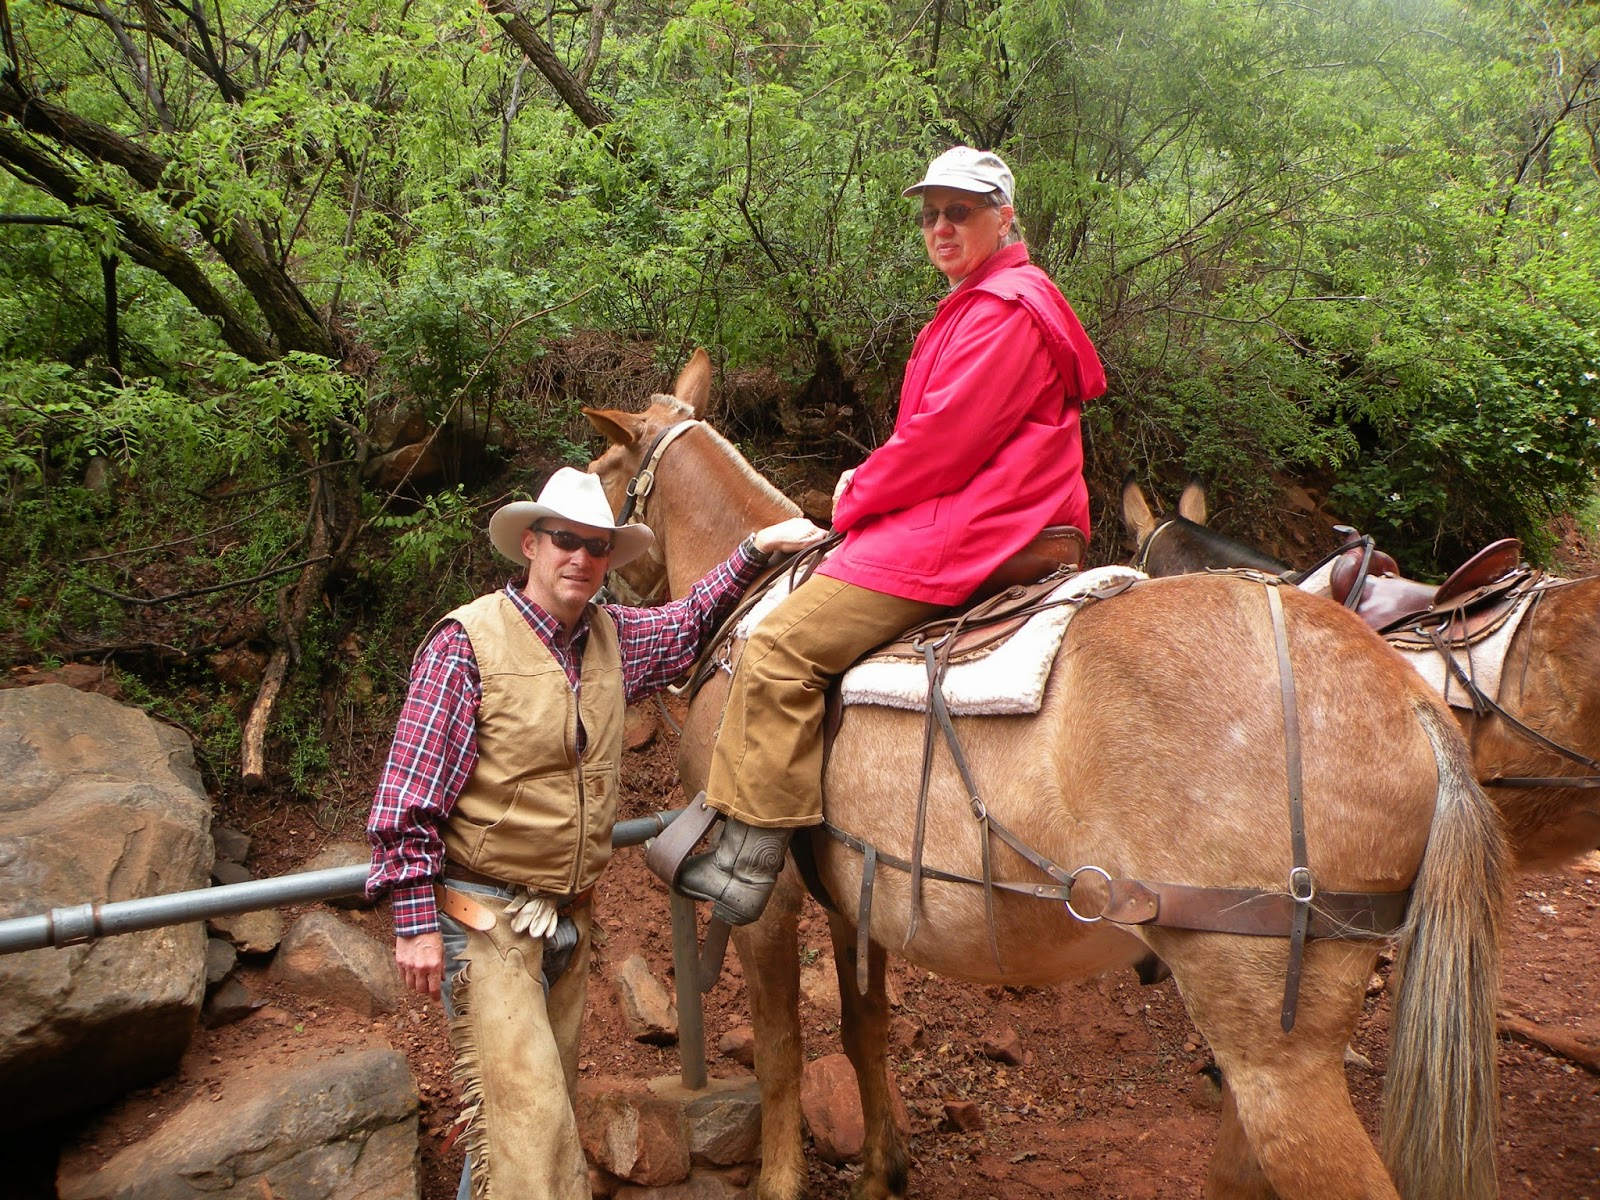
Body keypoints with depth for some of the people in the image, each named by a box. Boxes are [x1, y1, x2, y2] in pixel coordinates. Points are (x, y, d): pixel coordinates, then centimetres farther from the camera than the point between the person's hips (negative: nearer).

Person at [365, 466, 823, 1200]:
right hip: (486, 921, -7)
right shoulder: (467, 642, -13)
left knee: (553, 1105, 17)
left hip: (567, 918, 7)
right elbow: (409, 796, -13)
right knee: (528, 1123, -10)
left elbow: (691, 624, 25)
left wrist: (755, 550, 13)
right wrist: (415, 924, -16)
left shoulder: (614, 637, 5)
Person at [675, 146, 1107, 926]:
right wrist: (870, 484, 8)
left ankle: (745, 864, -14)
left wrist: (858, 498, -5)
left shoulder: (1005, 310, -12)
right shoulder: (977, 303, 22)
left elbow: (941, 442, -19)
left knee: (780, 648, -17)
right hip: (967, 519, 12)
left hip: (961, 533, -12)